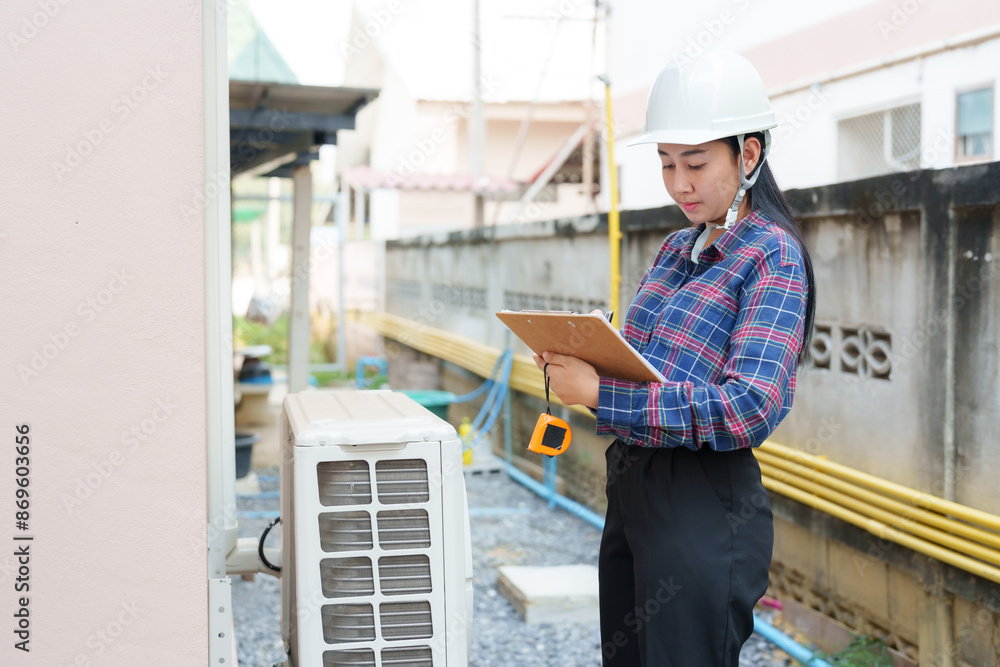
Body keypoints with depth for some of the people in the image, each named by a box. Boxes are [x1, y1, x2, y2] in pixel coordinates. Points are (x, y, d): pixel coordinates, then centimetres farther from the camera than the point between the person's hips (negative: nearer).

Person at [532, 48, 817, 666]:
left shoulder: (773, 256, -10)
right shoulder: (677, 248, 14)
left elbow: (750, 409, -22)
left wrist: (601, 395, -23)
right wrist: (576, 361, -2)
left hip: (705, 507, -8)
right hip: (630, 491, 8)